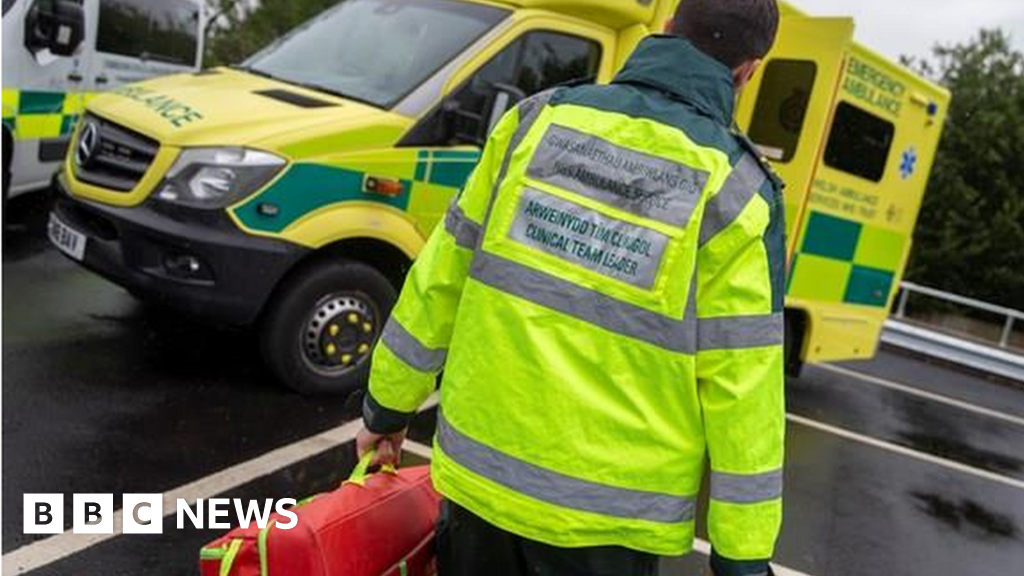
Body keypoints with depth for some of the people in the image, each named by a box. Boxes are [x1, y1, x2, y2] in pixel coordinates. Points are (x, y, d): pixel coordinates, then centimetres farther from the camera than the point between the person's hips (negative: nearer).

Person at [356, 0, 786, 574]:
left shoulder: (540, 119, -3)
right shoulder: (734, 193, -11)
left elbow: (441, 278, 2)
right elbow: (741, 385, -11)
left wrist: (388, 405, 14)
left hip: (478, 474, 3)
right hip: (606, 516, -2)